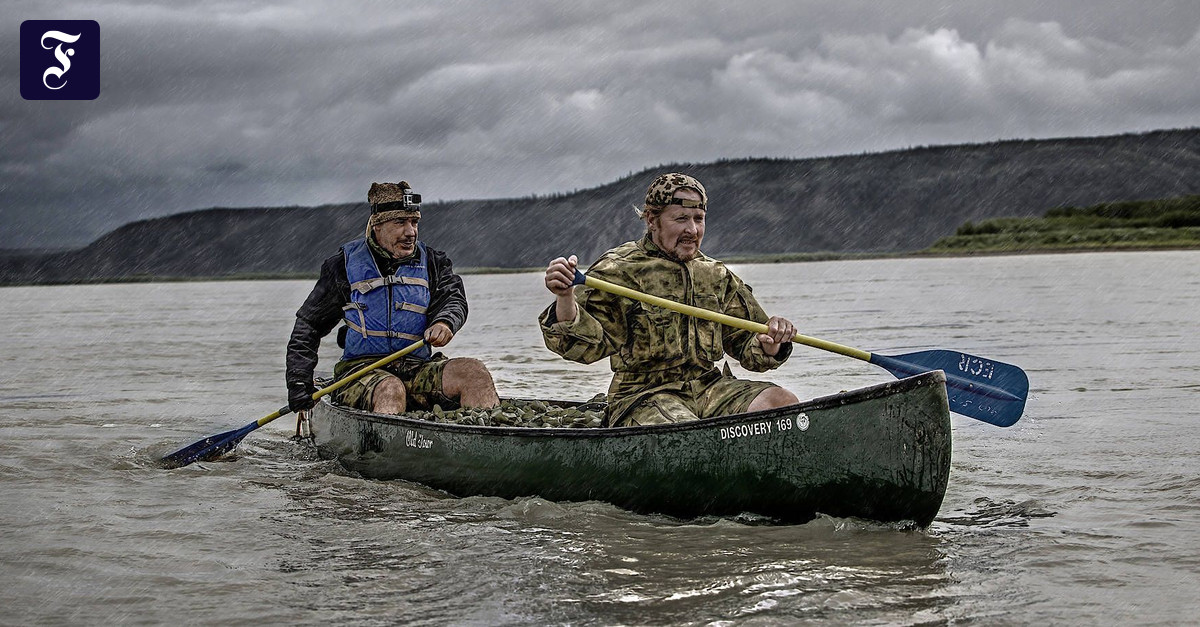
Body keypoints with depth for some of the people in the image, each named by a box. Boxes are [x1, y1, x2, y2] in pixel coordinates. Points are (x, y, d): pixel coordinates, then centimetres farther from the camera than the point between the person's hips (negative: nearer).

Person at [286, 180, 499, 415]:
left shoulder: (431, 262, 14)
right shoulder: (344, 265, 6)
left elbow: (453, 298, 0)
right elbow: (308, 324, 12)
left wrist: (444, 322, -27)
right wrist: (298, 382, 1)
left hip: (418, 369, 3)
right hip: (359, 368, -2)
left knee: (474, 371, -25)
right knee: (390, 391, -37)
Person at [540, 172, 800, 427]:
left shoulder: (717, 275, 15)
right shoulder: (618, 270, -4)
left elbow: (746, 344, 20)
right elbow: (583, 346, -14)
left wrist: (769, 346, -4)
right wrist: (565, 298, -33)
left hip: (708, 387, 6)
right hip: (642, 396, -5)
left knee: (783, 401, -19)